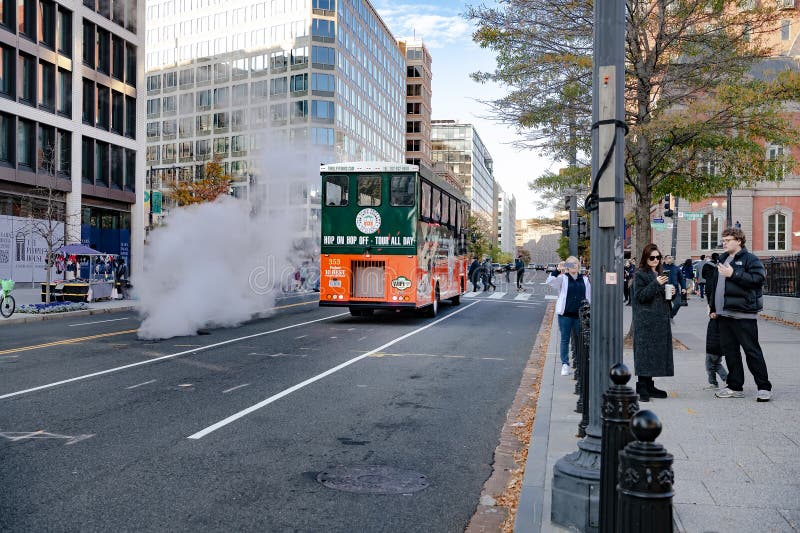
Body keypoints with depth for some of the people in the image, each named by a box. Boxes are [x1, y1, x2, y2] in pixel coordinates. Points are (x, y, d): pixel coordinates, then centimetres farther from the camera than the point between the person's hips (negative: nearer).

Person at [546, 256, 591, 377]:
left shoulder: (584, 280, 9)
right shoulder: (563, 278, 1)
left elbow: (589, 297, 13)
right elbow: (550, 281, -17)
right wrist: (558, 270, -30)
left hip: (580, 314, 2)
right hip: (565, 314, -2)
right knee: (565, 339, 4)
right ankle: (565, 364, 11)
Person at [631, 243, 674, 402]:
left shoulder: (660, 274, 18)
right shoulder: (640, 274, -5)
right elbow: (639, 296, -15)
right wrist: (656, 283, -21)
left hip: (660, 319, 8)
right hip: (645, 320, -8)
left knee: (657, 351, 9)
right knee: (645, 352, -8)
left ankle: (648, 386, 16)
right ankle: (642, 387, -5)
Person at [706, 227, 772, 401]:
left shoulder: (750, 259, -5)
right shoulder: (722, 260, 18)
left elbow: (758, 279, -20)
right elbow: (713, 285, 23)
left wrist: (734, 274, -22)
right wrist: (713, 308, 18)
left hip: (743, 315, -8)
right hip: (724, 314, 8)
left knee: (752, 350, -4)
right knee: (729, 350, 11)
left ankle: (764, 388, 4)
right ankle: (735, 387, 19)